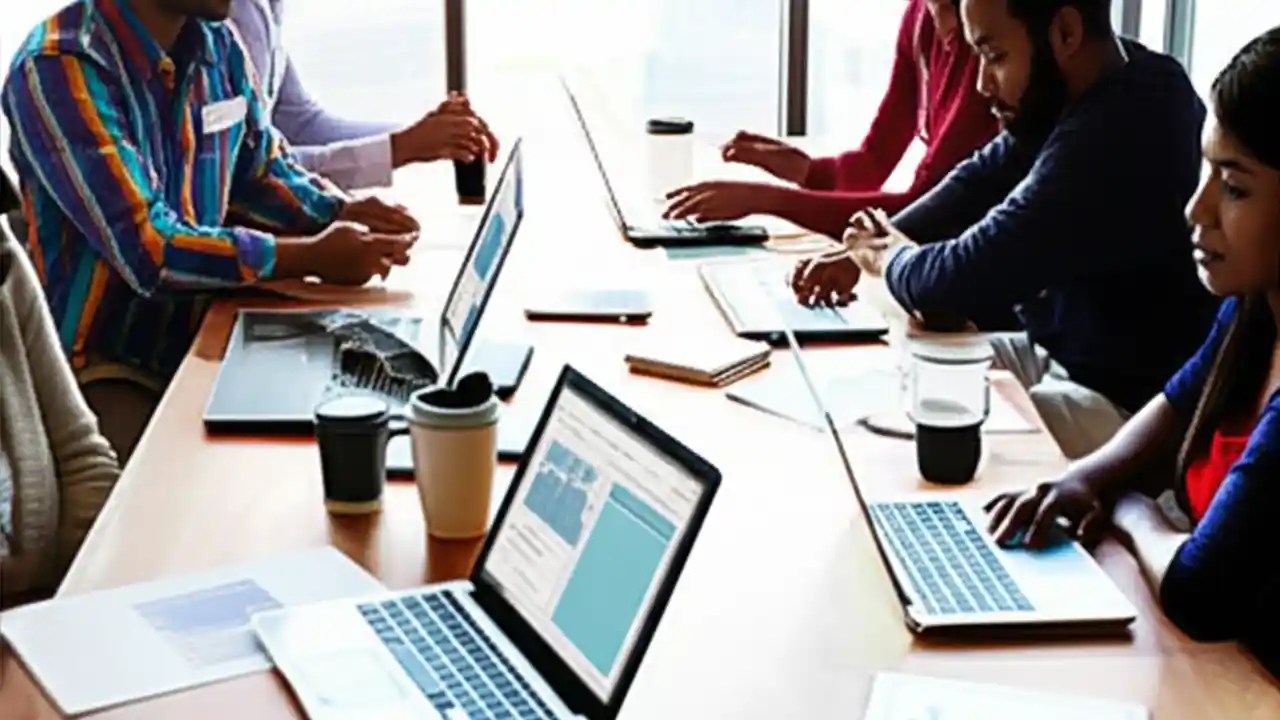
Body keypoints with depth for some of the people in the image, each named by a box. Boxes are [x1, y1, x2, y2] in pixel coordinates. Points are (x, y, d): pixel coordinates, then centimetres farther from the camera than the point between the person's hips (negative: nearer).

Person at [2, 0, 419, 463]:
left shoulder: (216, 43, 2)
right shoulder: (59, 67, -19)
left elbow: (262, 172, 16)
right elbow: (145, 250, -24)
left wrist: (343, 213, -5)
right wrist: (314, 256, -23)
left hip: (205, 334, 7)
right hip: (106, 362, -6)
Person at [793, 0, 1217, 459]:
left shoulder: (1110, 138, -30)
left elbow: (963, 281, -28)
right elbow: (983, 179, 11)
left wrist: (888, 258, -6)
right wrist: (867, 250, -2)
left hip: (1118, 402, -9)